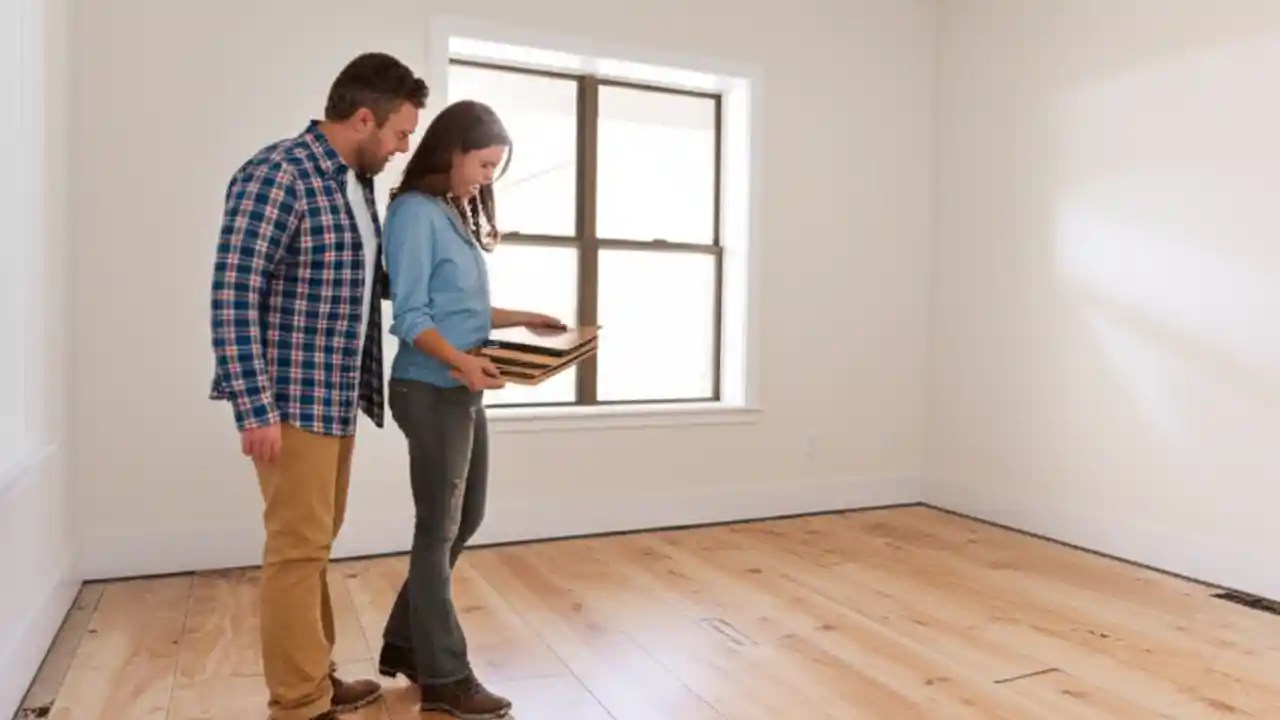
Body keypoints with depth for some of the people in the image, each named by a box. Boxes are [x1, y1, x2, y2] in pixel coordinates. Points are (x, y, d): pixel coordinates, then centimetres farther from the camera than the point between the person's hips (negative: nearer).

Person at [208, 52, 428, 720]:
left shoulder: (355, 182, 12)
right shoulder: (276, 174, -15)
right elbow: (232, 297, -18)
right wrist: (254, 408, -21)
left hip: (336, 396, 9)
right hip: (290, 399, -9)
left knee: (315, 543, 16)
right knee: (297, 548, -2)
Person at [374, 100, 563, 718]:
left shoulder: (460, 213, 15)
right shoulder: (415, 213, -11)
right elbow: (411, 316, -17)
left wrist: (524, 319, 11)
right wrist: (459, 361, -30)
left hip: (464, 392, 9)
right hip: (431, 391, -9)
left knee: (463, 522, 16)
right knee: (440, 531, 1)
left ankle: (404, 644, 32)